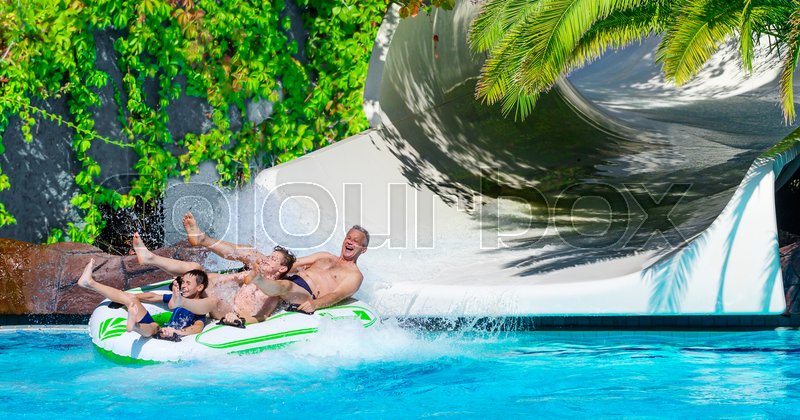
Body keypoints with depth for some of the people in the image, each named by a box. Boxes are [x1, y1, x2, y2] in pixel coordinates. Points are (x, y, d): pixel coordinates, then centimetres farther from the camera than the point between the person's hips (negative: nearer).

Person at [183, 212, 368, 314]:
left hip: (304, 295, -8)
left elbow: (337, 295, -10)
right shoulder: (325, 257, 32)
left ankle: (258, 278, -76)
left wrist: (314, 304, -31)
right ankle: (201, 238, -12)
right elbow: (294, 263, 26)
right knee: (250, 253, -5)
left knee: (285, 285, -43)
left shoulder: (355, 276, 9)